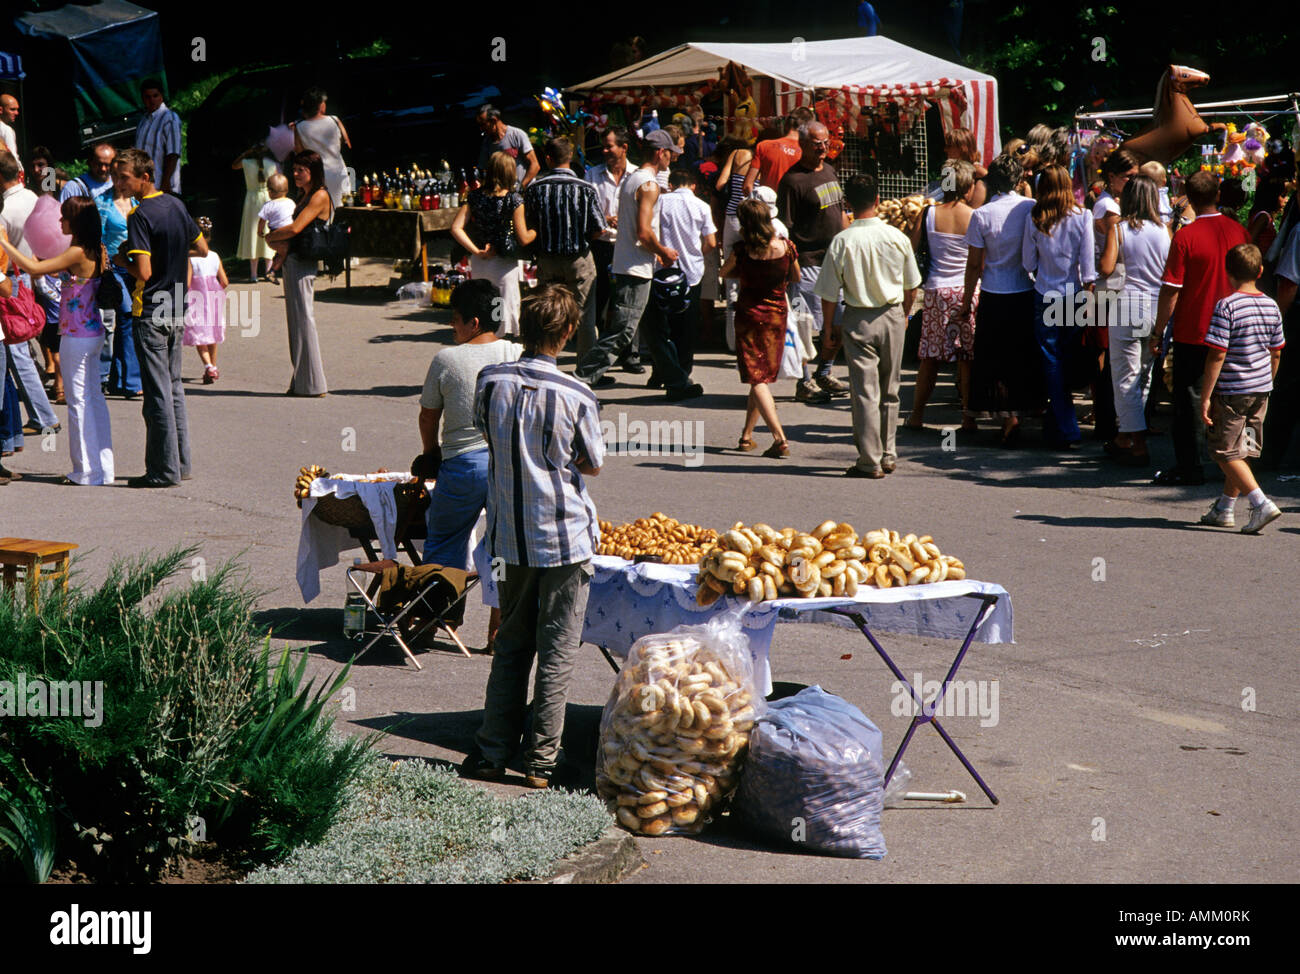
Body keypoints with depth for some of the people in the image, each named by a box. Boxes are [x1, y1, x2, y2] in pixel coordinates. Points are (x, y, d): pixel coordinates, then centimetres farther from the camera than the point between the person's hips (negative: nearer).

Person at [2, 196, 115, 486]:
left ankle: (87, 472, 3)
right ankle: (102, 467, 18)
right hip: (93, 332, 9)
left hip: (77, 337, -9)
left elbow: (33, 268, -20)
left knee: (79, 402, -2)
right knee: (93, 398, 13)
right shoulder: (96, 250, 7)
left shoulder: (78, 253, -19)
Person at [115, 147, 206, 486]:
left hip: (151, 311, -8)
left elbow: (143, 272, -22)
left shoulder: (140, 216, -17)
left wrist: (121, 260, -4)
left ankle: (165, 470, 0)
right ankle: (181, 463, 19)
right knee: (174, 386, 15)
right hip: (177, 308, 8)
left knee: (158, 393, -3)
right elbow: (202, 249, 17)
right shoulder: (176, 205, 6)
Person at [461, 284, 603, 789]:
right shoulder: (577, 396, -15)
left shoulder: (490, 382, -6)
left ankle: (491, 752, 18)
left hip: (509, 534, 4)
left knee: (511, 646, 17)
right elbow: (593, 464, -2)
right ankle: (540, 761, 8)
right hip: (565, 536, -4)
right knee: (558, 652, 5)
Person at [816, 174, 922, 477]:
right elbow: (911, 286, 6)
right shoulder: (897, 237, -5)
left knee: (865, 392, 0)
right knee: (889, 390, 14)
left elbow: (829, 293, -8)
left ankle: (870, 462, 1)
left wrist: (828, 328, 4)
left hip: (859, 319, -2)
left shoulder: (842, 242, -11)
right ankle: (888, 456, 23)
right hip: (893, 316, 2)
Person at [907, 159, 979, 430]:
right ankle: (968, 415, 5)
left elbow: (910, 250, 2)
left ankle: (917, 414, 15)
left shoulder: (929, 213, -1)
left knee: (929, 356, 10)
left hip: (935, 291, 2)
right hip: (966, 292, -2)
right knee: (967, 357, 4)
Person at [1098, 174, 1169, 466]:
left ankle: (1138, 445, -2)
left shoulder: (1118, 228, -6)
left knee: (1126, 376, 3)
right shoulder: (1164, 230, 2)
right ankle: (1123, 439, 27)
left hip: (1127, 307, -4)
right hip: (1158, 307, 4)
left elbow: (1106, 268, -14)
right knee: (1144, 374, 16)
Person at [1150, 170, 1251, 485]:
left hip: (1192, 332, -4)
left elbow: (1171, 290, -14)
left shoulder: (1185, 236, -14)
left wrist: (1158, 331, -4)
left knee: (1186, 400, 5)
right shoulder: (1239, 232, 0)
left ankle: (1187, 468, 7)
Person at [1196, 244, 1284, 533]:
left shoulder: (1226, 306, -16)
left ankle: (1261, 504, -12)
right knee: (1242, 451, 15)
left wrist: (1205, 397, -13)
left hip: (1232, 390, -7)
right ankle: (1224, 509, 25)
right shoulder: (1271, 306, 4)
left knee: (1226, 453, 0)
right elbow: (1276, 353, 11)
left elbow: (1217, 356, -18)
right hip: (1261, 390, 7)